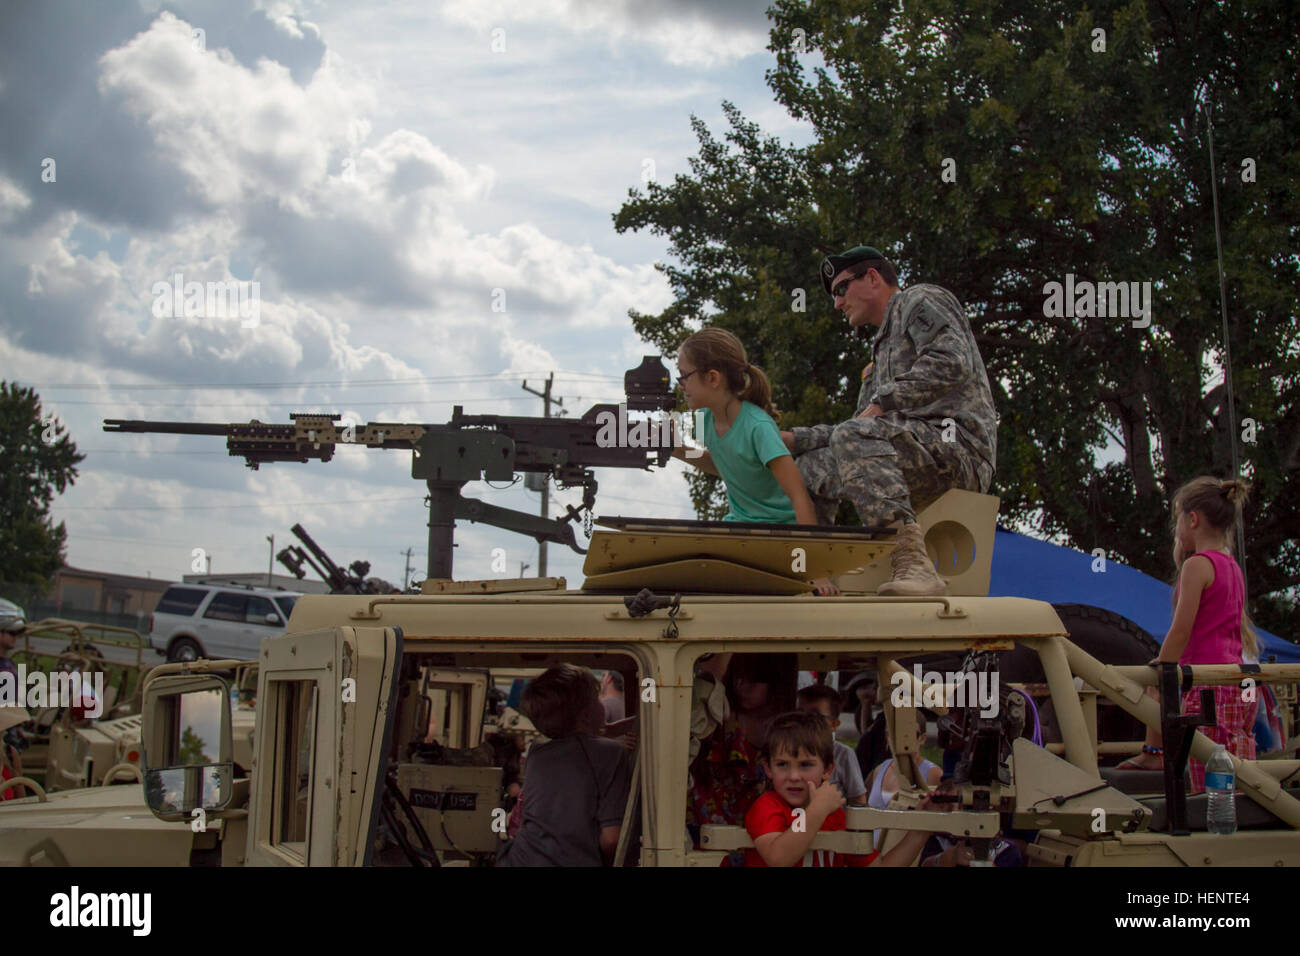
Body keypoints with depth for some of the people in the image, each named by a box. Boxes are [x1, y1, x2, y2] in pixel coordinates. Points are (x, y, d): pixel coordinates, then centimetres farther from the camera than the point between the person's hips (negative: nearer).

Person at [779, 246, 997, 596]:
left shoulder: (922, 300, 5)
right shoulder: (882, 350, 33)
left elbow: (952, 362, -16)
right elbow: (858, 427, 27)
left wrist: (882, 403, -14)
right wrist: (792, 439, 16)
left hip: (958, 443, -10)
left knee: (854, 438, -34)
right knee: (808, 469, 10)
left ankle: (912, 564, -48)